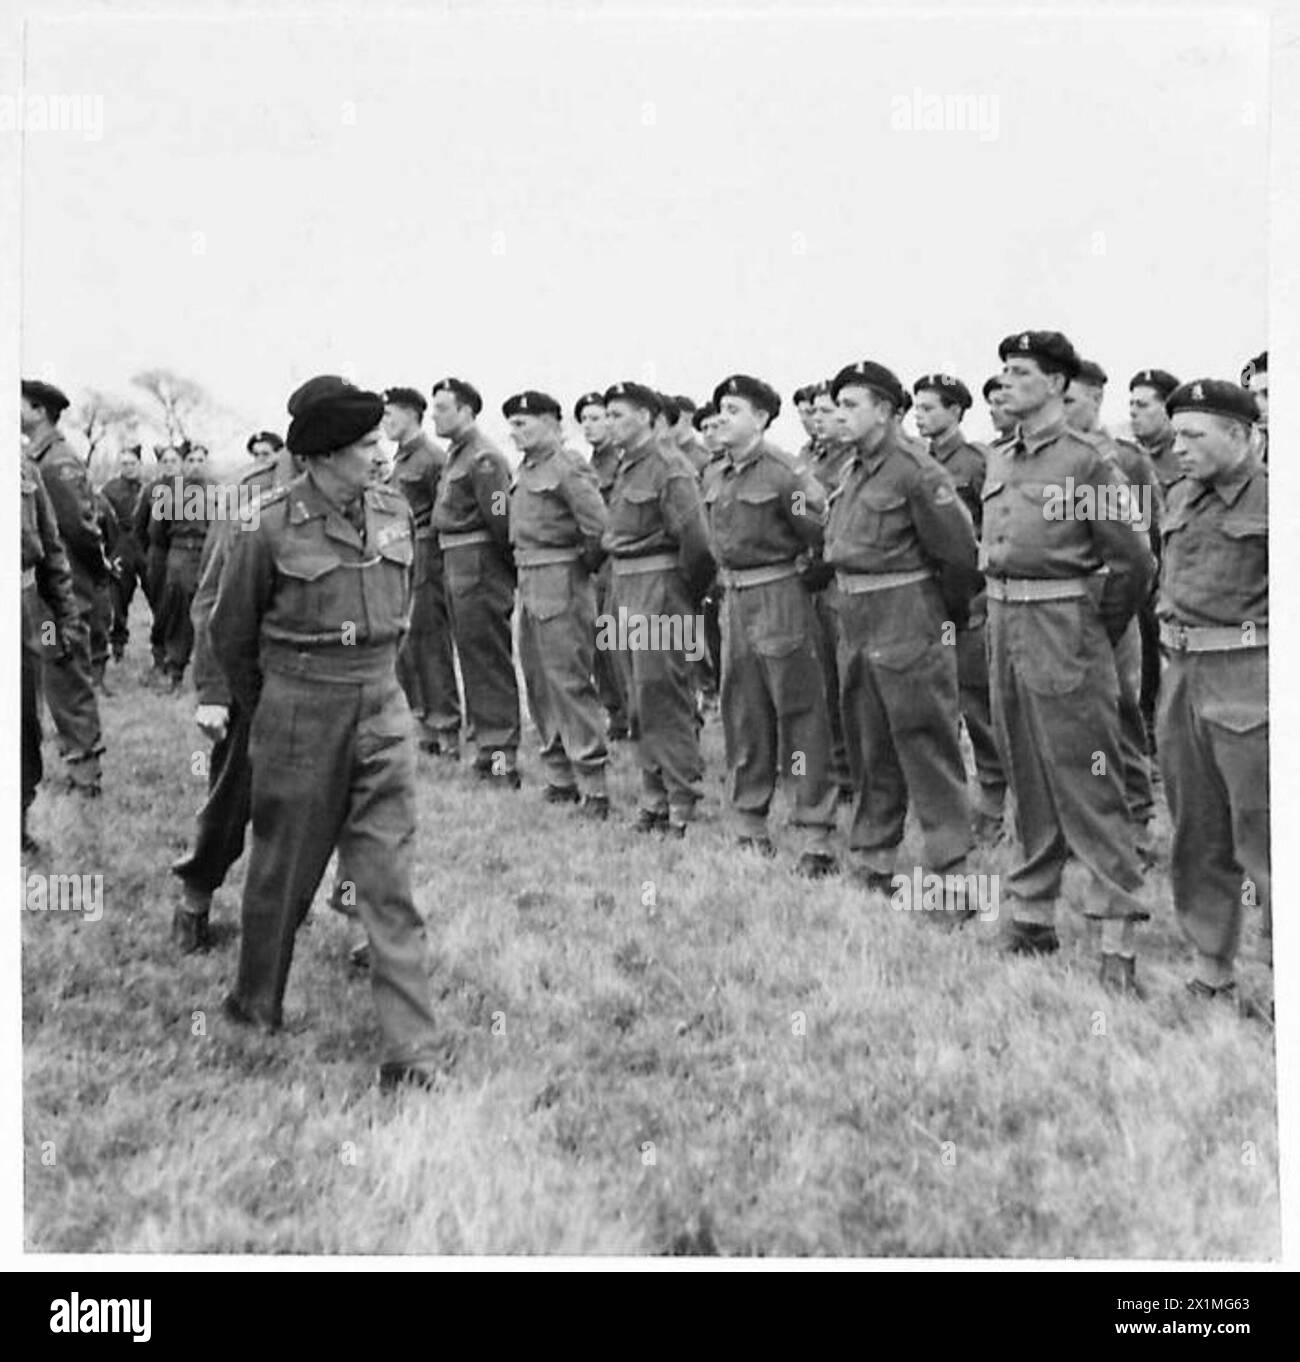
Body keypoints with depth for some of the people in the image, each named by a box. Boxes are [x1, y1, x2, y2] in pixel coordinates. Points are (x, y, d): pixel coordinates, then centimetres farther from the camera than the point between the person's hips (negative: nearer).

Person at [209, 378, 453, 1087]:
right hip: (300, 709, -3)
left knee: (389, 881, 0)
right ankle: (256, 1002, 37)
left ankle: (413, 1047, 0)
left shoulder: (394, 512, 3)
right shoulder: (271, 526, -11)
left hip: (382, 707, 3)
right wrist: (268, 709, 13)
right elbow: (231, 631, 2)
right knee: (283, 866, 12)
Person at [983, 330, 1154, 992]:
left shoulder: (1086, 461, -9)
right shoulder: (998, 461, 12)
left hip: (1062, 622, -7)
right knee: (1025, 777, 13)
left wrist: (1095, 633, -1)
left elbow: (1132, 561, -9)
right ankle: (1032, 913, 23)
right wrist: (1001, 610, 15)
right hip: (1003, 620, 7)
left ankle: (1117, 937, -2)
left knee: (1085, 784, -6)